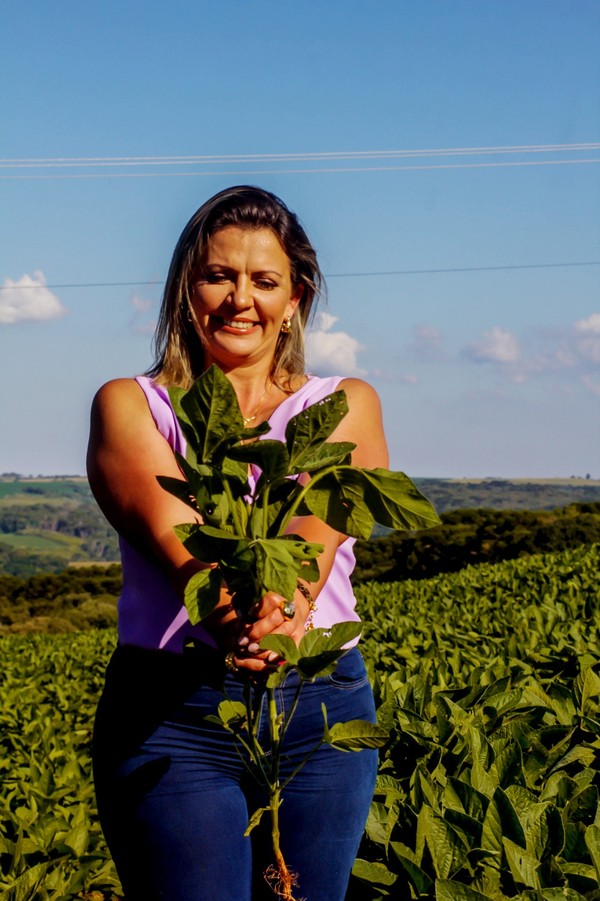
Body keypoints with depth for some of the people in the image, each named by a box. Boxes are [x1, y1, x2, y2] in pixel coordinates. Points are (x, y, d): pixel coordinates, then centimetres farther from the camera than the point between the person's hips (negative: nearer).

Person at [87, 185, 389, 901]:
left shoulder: (345, 406, 10)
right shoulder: (130, 405, 6)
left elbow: (320, 519, -11)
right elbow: (169, 523, -14)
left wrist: (287, 602, -33)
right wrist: (228, 609, -36)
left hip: (321, 708, 2)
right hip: (169, 713, -1)